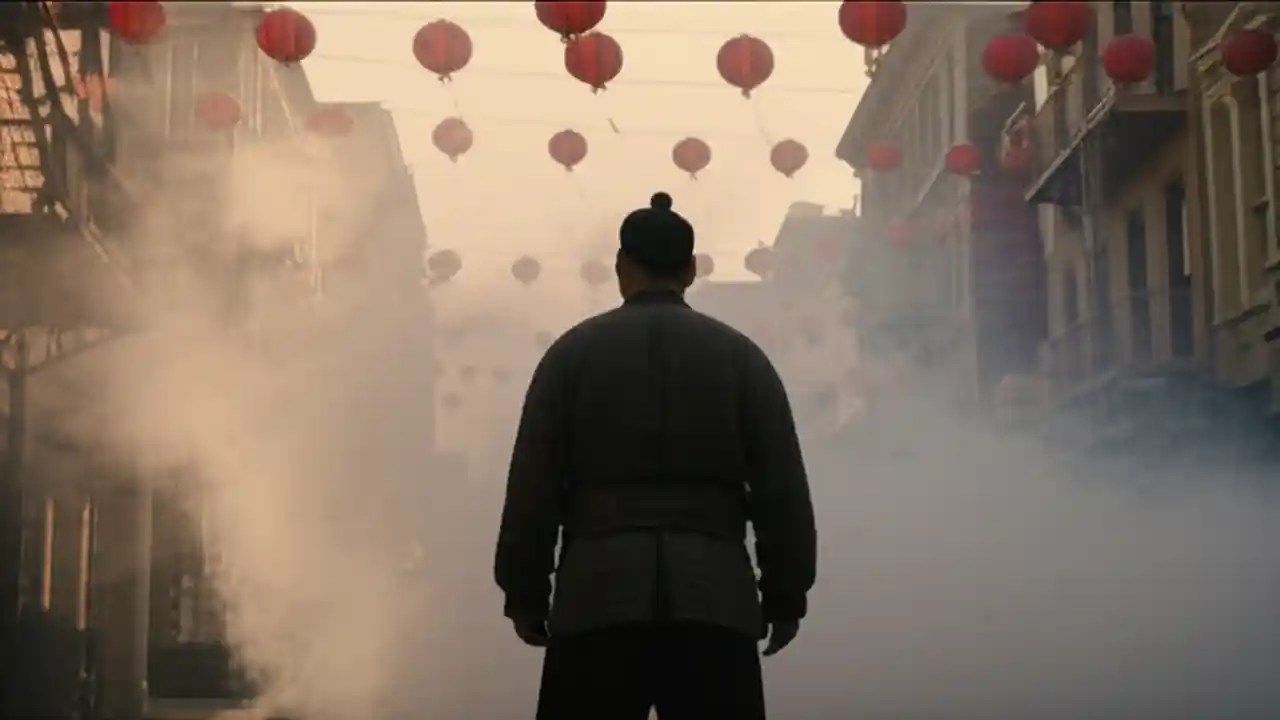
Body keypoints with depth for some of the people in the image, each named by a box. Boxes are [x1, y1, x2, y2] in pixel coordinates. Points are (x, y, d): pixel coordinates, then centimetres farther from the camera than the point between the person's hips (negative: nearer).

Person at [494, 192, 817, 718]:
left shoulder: (573, 351, 6)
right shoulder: (741, 355, 9)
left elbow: (532, 487, 3)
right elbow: (783, 491, 5)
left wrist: (525, 595, 10)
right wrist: (784, 597, 12)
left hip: (600, 594, 0)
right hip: (715, 597, 1)